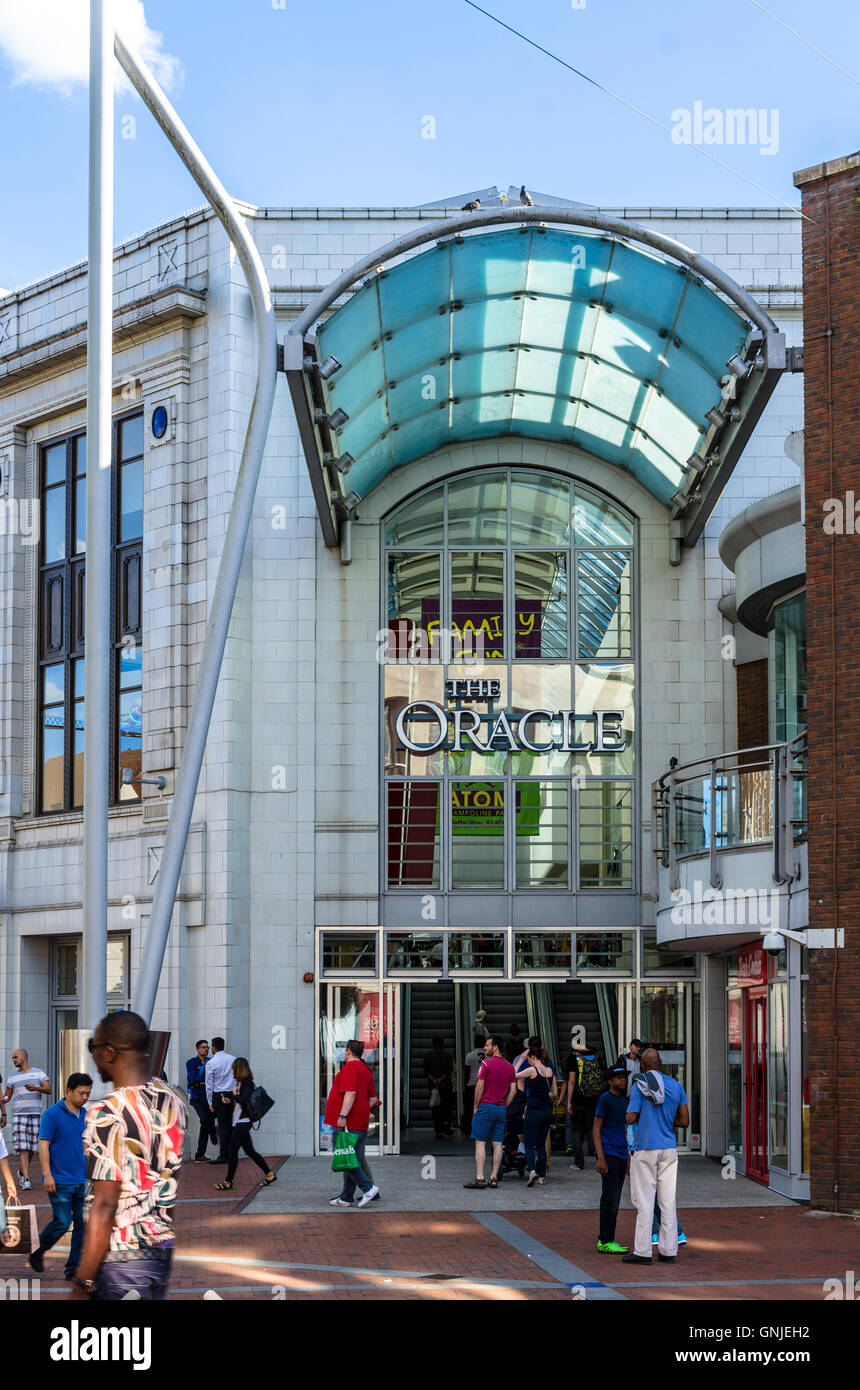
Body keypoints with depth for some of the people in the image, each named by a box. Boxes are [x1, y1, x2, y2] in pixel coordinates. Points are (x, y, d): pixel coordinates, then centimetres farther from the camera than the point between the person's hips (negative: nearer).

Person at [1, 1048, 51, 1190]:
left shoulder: (38, 1072, 7)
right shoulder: (13, 1076, 12)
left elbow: (48, 1090, -1)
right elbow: (7, 1097, 15)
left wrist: (36, 1088, -19)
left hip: (35, 1114, 0)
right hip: (19, 1114, 0)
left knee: (33, 1147, 3)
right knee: (22, 1148, -11)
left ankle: (22, 1170, 30)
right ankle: (26, 1180, -14)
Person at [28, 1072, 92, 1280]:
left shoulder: (84, 1115, 10)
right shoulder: (53, 1113, -10)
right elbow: (43, 1145, -12)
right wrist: (47, 1175, -19)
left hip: (81, 1181, 6)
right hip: (60, 1181, -6)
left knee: (82, 1225, 2)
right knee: (63, 1222, -9)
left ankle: (74, 1268, 8)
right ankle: (38, 1253, 15)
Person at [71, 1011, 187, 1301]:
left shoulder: (107, 1114, -17)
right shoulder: (175, 1101, 5)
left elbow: (105, 1206, -18)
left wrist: (82, 1284, -14)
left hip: (124, 1259, -7)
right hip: (168, 1252, 7)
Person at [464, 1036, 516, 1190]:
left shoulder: (486, 1063, -9)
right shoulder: (509, 1066, 9)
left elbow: (479, 1087, -11)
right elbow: (513, 1091, 9)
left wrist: (475, 1107, -2)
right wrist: (504, 1107, 14)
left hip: (485, 1107, -5)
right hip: (501, 1109, 5)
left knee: (480, 1143, -3)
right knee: (497, 1143, 7)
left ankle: (480, 1179, -8)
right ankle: (494, 1178, 6)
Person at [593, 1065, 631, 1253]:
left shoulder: (623, 1102, 16)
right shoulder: (605, 1099, -7)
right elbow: (596, 1128, -10)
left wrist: (628, 1159, 21)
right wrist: (601, 1158, -17)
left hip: (621, 1156, 8)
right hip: (608, 1155, -8)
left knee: (613, 1200, 9)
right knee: (611, 1199, -10)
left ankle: (605, 1240, 13)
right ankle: (606, 1242, -8)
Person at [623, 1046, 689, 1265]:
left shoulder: (640, 1086, -8)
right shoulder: (676, 1086, 6)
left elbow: (630, 1118, -12)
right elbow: (684, 1121, 7)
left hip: (645, 1149, -4)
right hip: (669, 1148, 4)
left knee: (644, 1201, -3)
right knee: (668, 1201, 8)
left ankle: (643, 1252, -4)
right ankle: (668, 1250, 9)